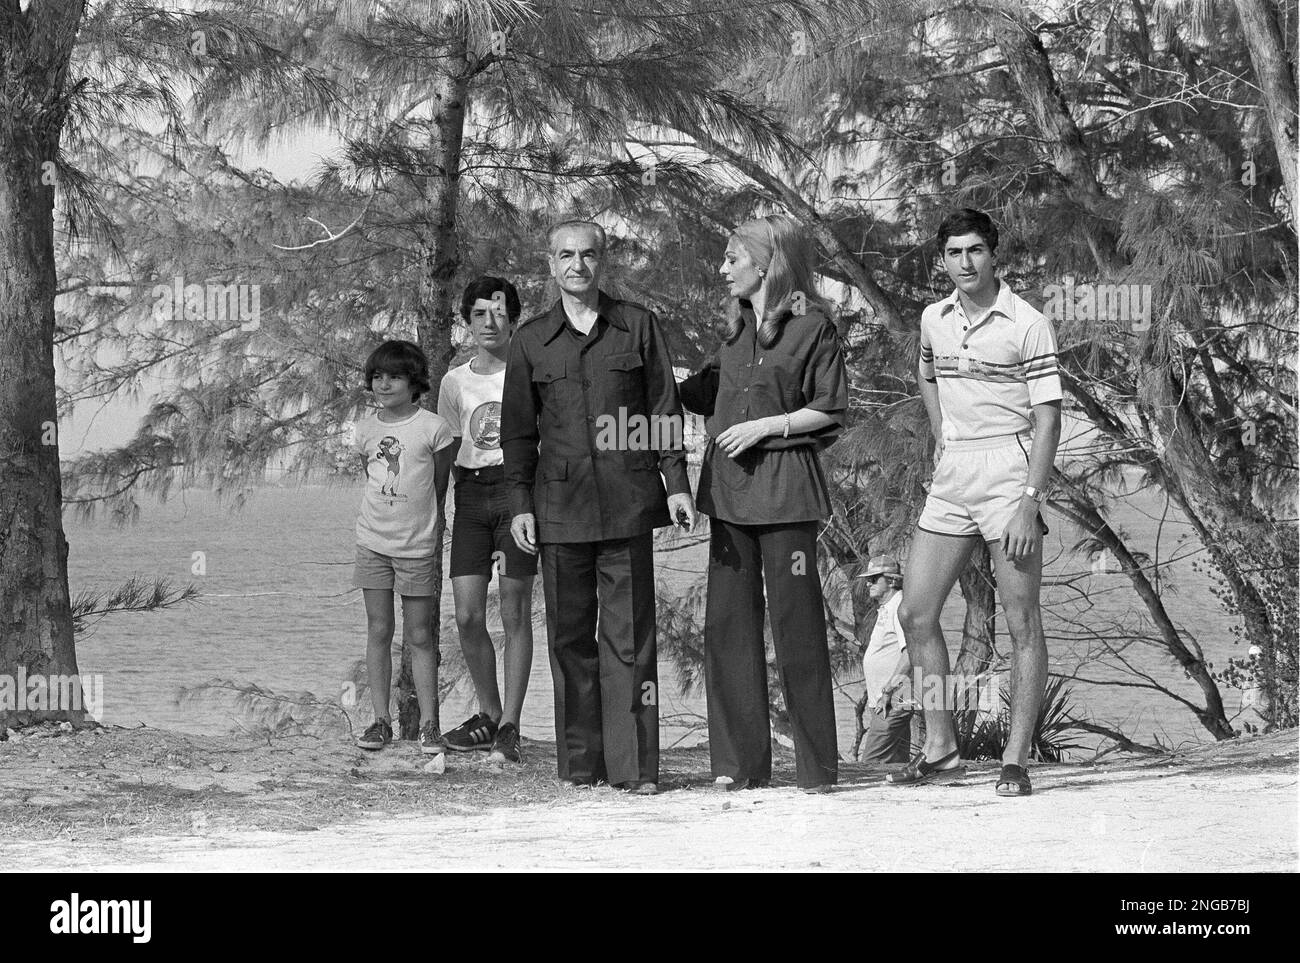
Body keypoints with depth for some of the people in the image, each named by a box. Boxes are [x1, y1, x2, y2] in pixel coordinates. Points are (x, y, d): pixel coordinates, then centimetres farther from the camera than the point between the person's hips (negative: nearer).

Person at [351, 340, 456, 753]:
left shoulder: (433, 428, -7)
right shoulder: (366, 429, 4)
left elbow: (440, 489, 2)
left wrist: (425, 528, 7)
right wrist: (393, 514, 11)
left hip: (417, 547, -3)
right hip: (373, 543, 3)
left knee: (419, 637, 1)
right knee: (378, 631, 5)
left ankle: (429, 724, 5)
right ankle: (380, 720, 9)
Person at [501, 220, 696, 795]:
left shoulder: (638, 326, 7)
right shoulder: (531, 341, 9)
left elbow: (664, 409, 8)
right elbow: (519, 430, 11)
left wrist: (676, 483, 1)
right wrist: (519, 504, 3)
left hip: (627, 504, -1)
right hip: (560, 505, 2)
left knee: (629, 634, -5)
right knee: (569, 635, 3)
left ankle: (635, 766, -4)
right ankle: (580, 763, 10)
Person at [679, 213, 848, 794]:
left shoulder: (811, 325, -5)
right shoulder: (737, 326, 15)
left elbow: (831, 411, -6)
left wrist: (764, 426, -12)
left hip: (784, 482, -7)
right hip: (729, 485, 7)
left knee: (796, 621, -4)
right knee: (728, 619, 4)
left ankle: (816, 765, 2)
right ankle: (740, 761, 9)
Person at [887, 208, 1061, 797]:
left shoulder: (1027, 325, -10)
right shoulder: (934, 320, 9)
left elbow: (1047, 419, -12)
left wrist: (1031, 502, -19)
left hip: (1009, 471, -6)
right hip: (951, 478, 6)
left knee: (1022, 622, -3)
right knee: (915, 614, 5)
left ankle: (1016, 758, 1)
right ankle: (939, 748, 15)